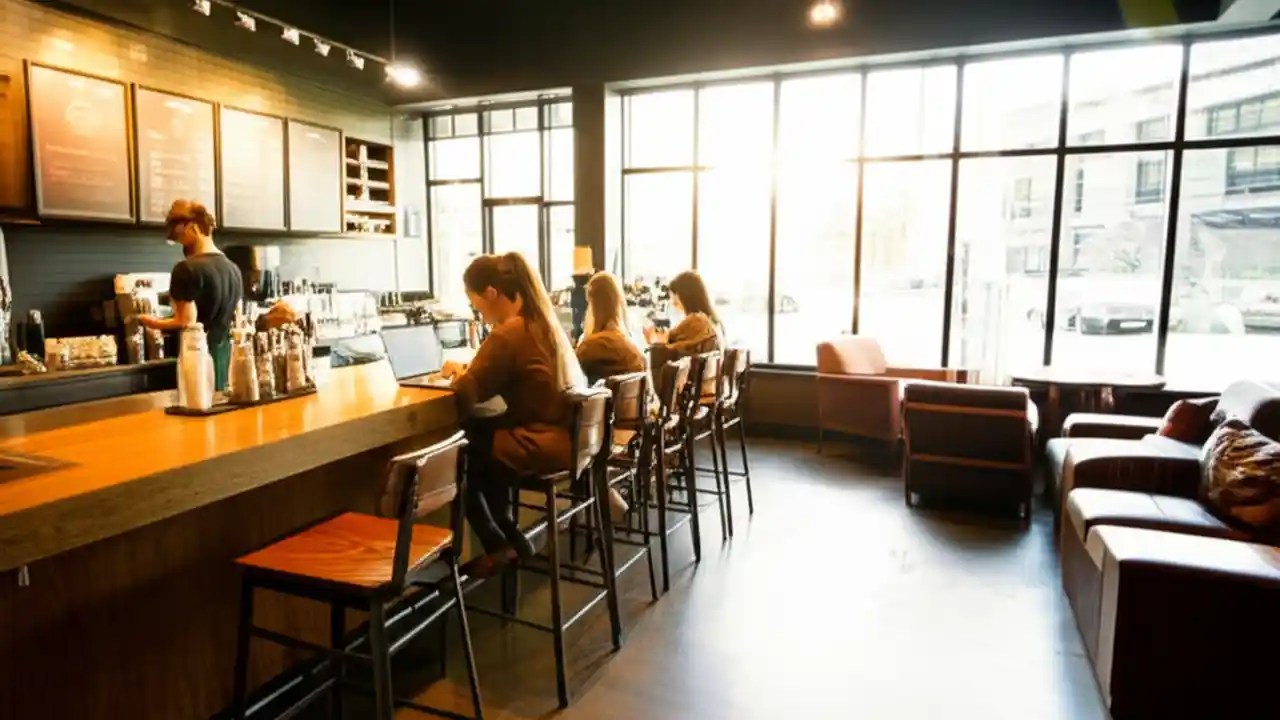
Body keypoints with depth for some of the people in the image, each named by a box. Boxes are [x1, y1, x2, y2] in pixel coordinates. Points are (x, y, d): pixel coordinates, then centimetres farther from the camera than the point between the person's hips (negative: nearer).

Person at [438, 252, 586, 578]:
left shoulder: (507, 335, -18)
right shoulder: (544, 321, 10)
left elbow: (467, 396, -17)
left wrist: (457, 373, 3)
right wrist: (468, 370, 9)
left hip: (544, 444, -8)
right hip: (568, 435, 9)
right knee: (481, 434, 25)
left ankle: (498, 546, 27)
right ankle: (509, 538, 30)